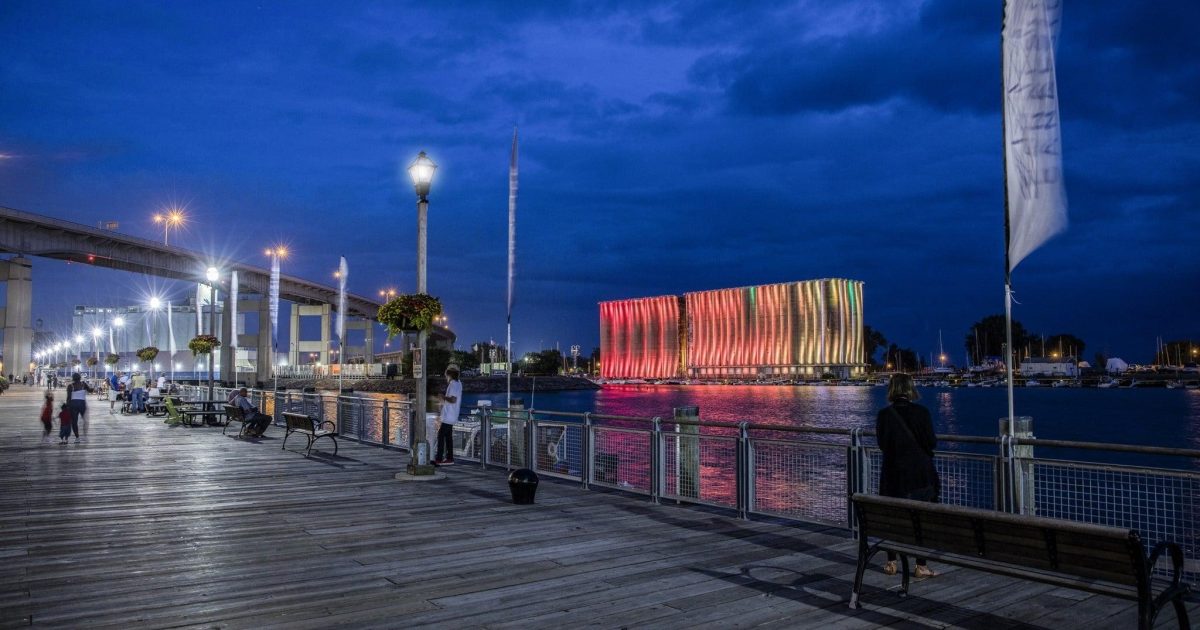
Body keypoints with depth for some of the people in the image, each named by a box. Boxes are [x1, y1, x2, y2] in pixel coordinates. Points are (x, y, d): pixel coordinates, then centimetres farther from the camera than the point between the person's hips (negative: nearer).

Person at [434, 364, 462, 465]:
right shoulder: (458, 383, 13)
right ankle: (449, 458, 17)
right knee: (448, 436, 14)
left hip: (448, 416, -10)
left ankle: (439, 459, -8)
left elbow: (453, 399, -25)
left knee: (441, 435, -8)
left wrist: (444, 397, -14)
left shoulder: (453, 384, -17)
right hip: (452, 416, 10)